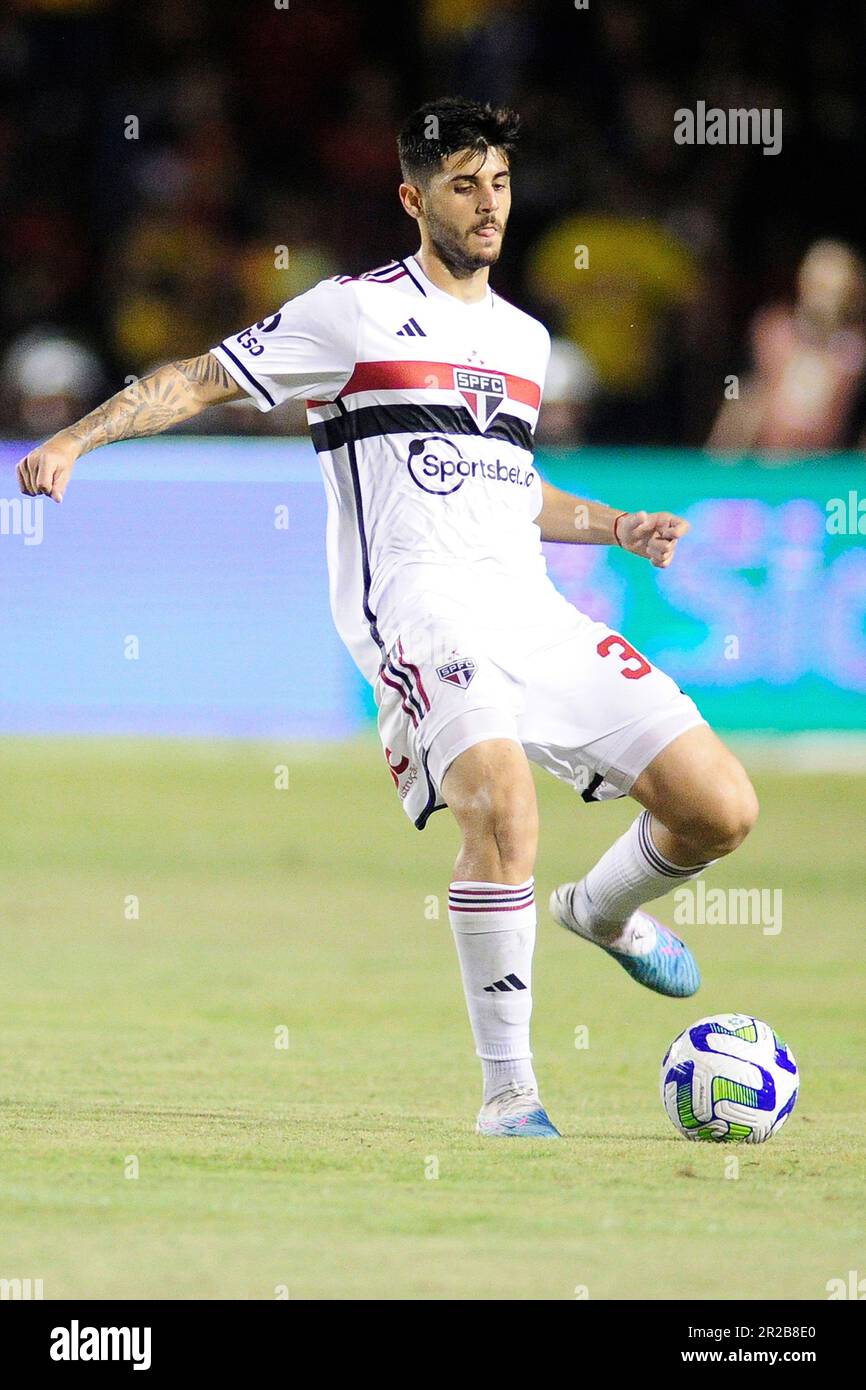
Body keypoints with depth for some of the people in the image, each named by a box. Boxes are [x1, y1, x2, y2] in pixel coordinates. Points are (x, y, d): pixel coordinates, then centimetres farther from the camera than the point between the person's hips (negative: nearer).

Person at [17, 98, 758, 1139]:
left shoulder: (525, 338, 22)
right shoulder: (355, 312, 4)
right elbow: (201, 379, 4)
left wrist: (617, 528, 23)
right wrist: (74, 438, -7)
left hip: (533, 611, 6)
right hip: (417, 607, -6)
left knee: (720, 810, -3)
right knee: (503, 800, -33)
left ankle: (602, 909, 32)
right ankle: (507, 1086, -23)